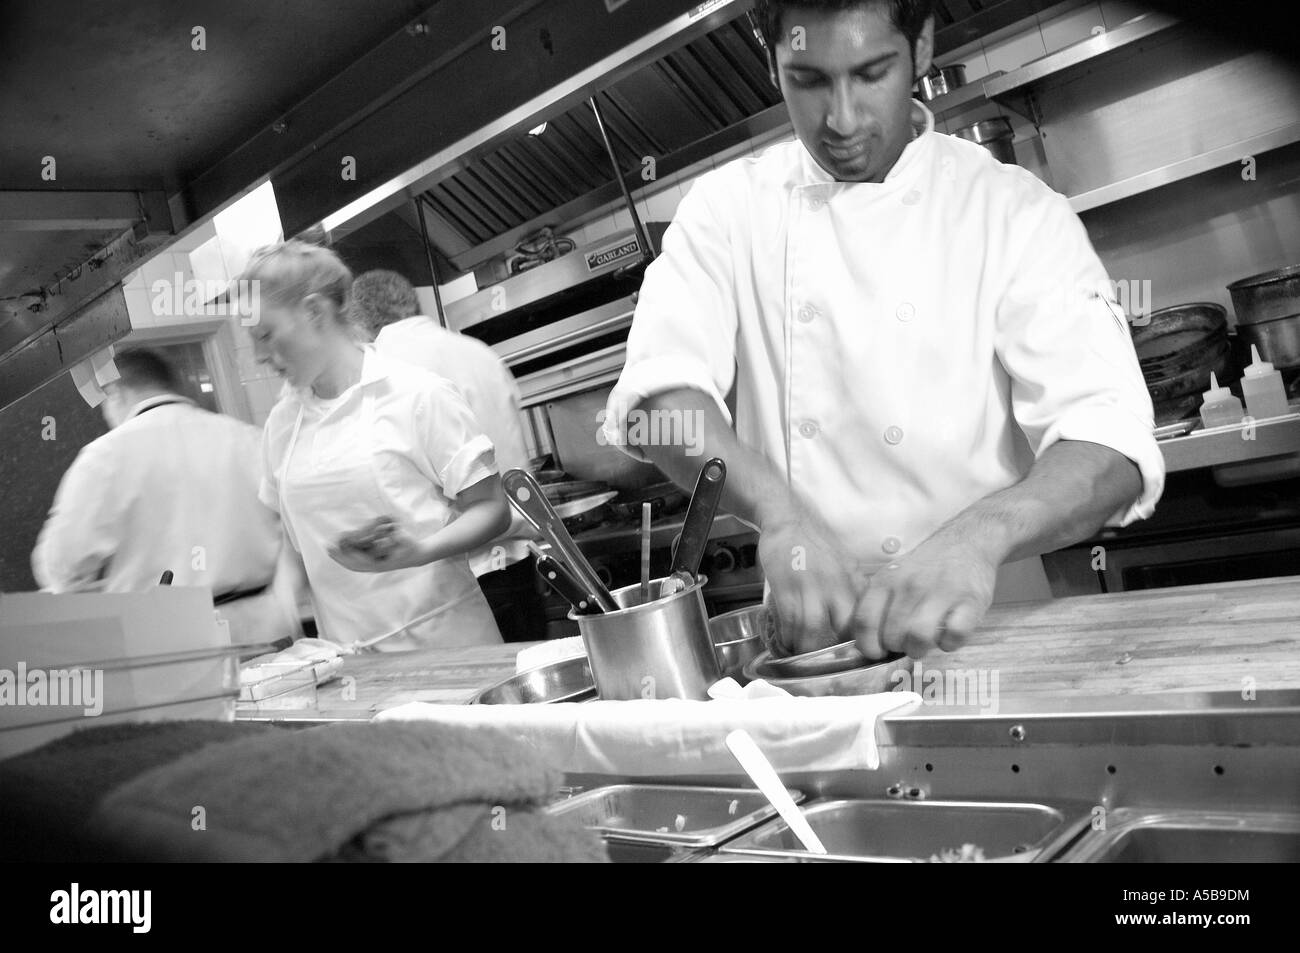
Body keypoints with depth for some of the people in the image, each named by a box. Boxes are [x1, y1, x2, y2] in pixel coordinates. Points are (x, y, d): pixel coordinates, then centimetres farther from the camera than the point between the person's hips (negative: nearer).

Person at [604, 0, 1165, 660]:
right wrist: (778, 512, -28)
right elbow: (662, 393, -11)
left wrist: (980, 536, -31)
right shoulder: (727, 207, 3)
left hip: (984, 629, -1)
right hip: (804, 633, 2)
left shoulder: (1016, 211, -2)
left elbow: (1107, 445, -12)